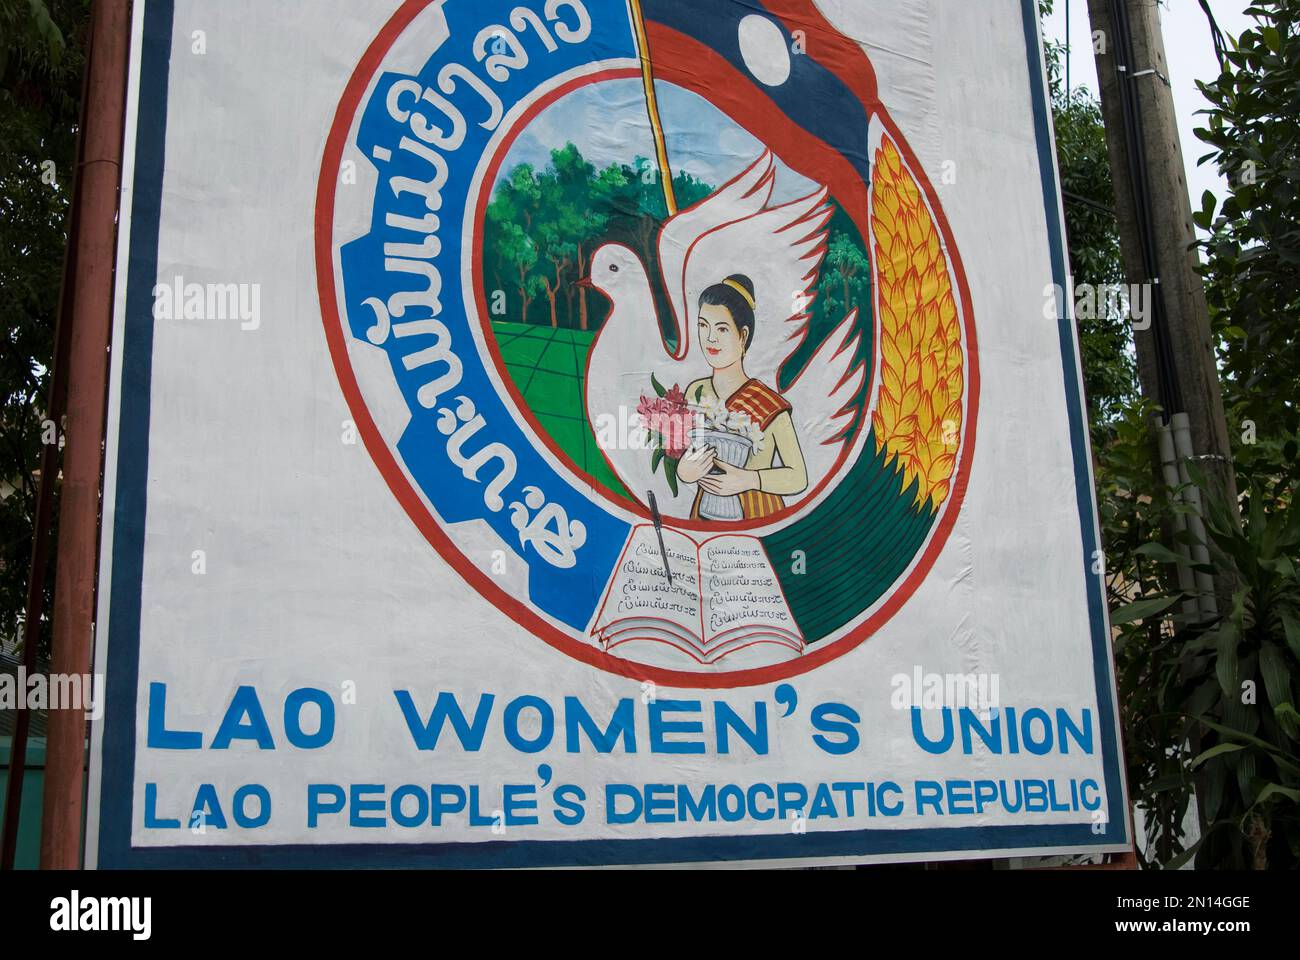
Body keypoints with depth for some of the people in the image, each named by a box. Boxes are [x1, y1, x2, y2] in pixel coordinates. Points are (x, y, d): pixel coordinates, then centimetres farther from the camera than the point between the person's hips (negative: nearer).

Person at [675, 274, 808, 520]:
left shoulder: (769, 405, -17)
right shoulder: (696, 393, -3)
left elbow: (799, 478, -12)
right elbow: (684, 459, 6)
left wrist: (749, 480, -25)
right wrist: (684, 471, -16)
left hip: (757, 517, -4)